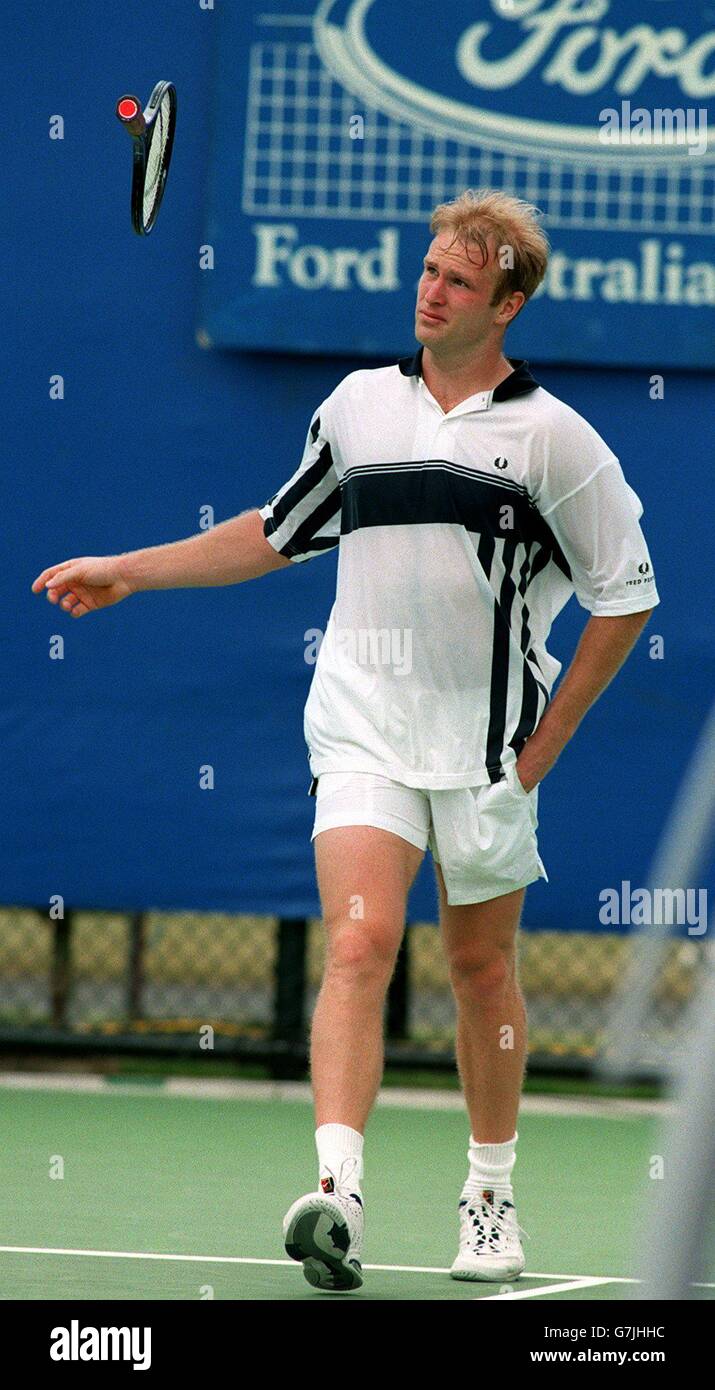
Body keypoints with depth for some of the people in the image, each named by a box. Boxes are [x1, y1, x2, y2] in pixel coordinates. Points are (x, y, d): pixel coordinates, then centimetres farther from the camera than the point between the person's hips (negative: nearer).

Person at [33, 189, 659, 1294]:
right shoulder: (358, 405, 6)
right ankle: (337, 1195, -29)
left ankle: (491, 1194, 26)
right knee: (360, 943, -16)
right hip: (363, 733, 1)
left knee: (482, 969, 10)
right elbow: (275, 533, 21)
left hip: (485, 743, -1)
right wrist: (128, 571, 17)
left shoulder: (552, 437, -4)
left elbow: (624, 597, 2)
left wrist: (547, 741, 0)